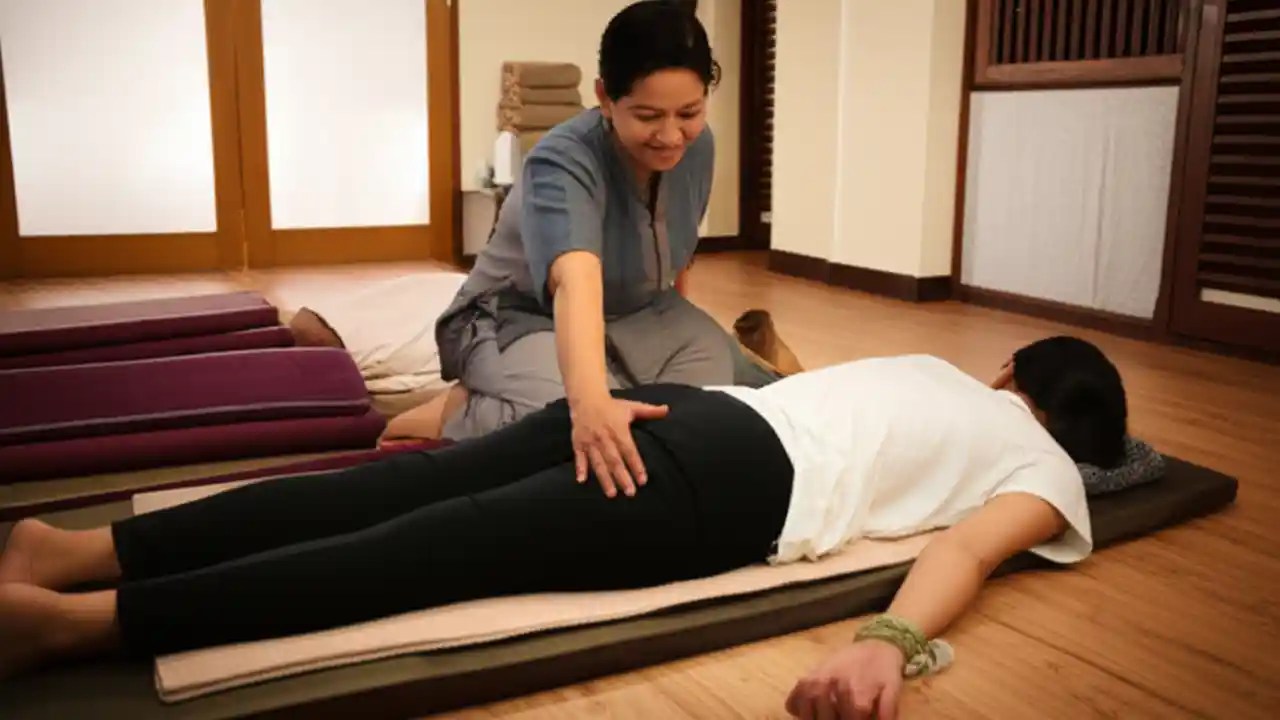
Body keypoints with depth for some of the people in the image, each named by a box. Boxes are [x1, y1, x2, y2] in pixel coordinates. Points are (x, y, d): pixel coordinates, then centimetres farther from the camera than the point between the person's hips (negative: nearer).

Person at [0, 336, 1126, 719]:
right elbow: (969, 548, -5)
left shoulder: (935, 366, 34)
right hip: (726, 490, -6)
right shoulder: (1053, 473, 16)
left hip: (684, 404, 7)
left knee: (410, 491, -2)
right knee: (443, 553, -16)